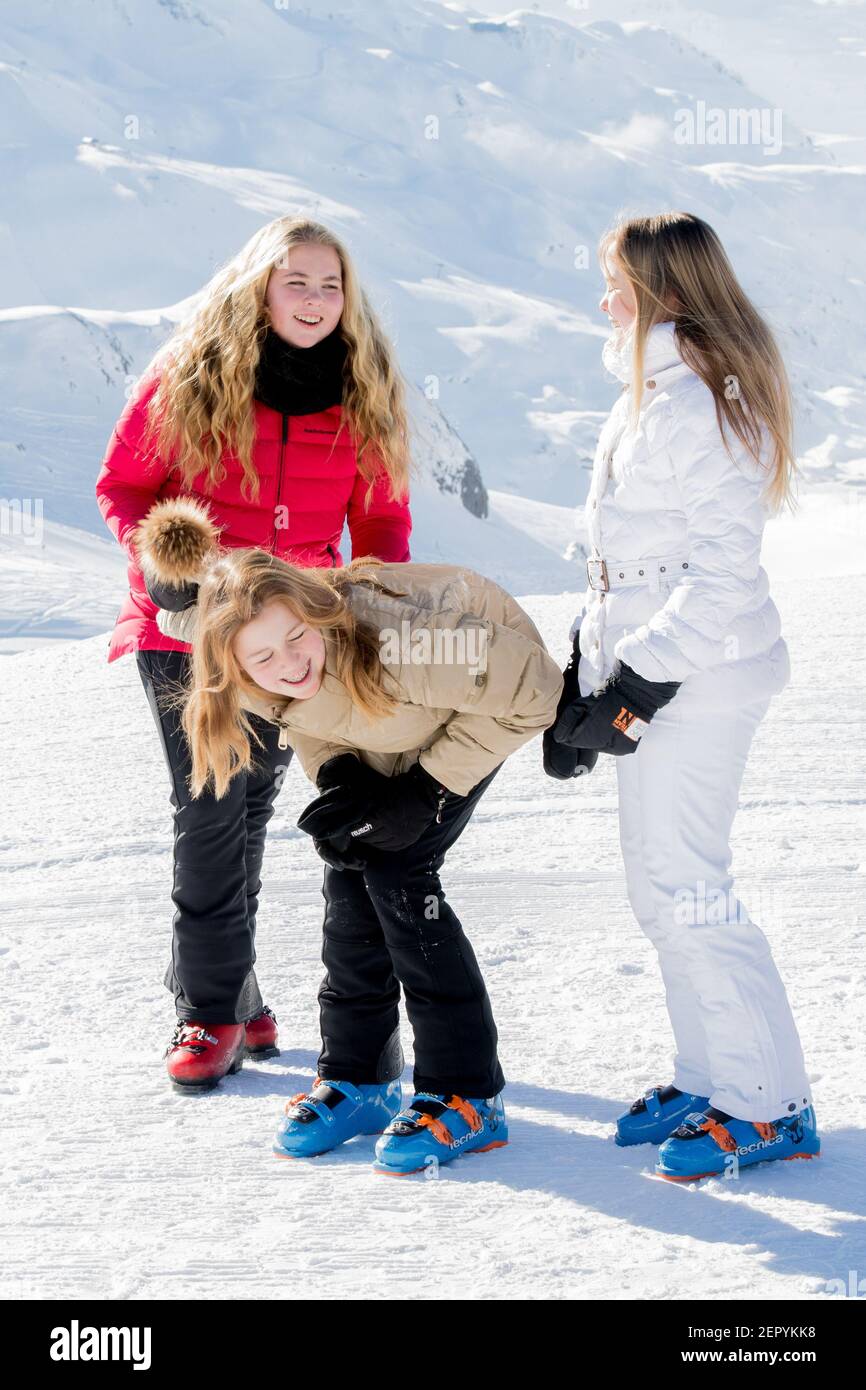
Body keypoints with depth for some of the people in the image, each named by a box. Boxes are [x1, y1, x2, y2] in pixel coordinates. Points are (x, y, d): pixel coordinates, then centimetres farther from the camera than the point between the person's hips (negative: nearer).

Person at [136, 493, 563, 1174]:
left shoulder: (402, 638, -45)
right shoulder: (257, 676, -28)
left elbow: (529, 696, -29)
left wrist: (427, 791, -27)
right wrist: (339, 775, -21)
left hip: (484, 704, -5)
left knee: (397, 871, -17)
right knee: (349, 874, -5)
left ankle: (467, 1098, -10)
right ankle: (358, 1079, 12)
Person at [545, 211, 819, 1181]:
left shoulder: (698, 403, -16)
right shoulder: (653, 399, 16)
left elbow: (724, 572, -21)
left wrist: (636, 683, -20)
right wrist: (586, 674, 17)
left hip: (697, 678, -10)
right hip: (648, 671, 10)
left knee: (686, 889, -9)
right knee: (661, 889, 13)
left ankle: (768, 1107, 0)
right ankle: (708, 1080, 23)